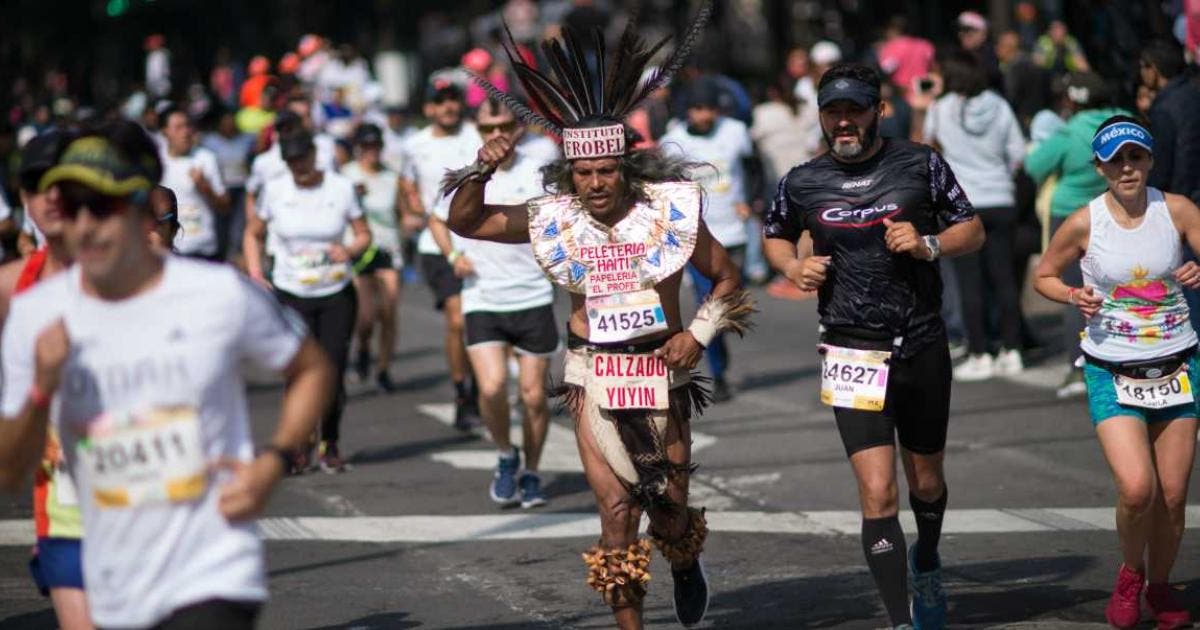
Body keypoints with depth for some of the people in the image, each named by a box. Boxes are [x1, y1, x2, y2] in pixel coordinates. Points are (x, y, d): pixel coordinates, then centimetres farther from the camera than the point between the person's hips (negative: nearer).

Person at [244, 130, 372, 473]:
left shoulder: (341, 188, -2)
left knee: (333, 375, -4)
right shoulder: (275, 190, -1)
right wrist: (255, 273, -1)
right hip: (290, 296, 0)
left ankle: (329, 445, 15)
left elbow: (364, 234, 6)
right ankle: (299, 447, 9)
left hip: (336, 294, 0)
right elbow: (253, 234, 12)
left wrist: (350, 250, -16)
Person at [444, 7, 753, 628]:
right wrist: (483, 170, -13)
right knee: (616, 505, -10)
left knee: (669, 503, 10)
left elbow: (727, 278, 5)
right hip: (594, 377, 0)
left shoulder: (669, 211, -6)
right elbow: (464, 223, 3)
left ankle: (686, 566, 46)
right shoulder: (554, 218, -3)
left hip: (661, 373, 0)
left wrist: (698, 333, -8)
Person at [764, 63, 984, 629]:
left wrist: (928, 244, -14)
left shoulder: (920, 165, -1)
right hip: (852, 353, -1)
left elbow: (973, 230, 6)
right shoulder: (802, 183, 2)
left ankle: (926, 564, 49)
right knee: (877, 494, -13)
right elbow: (775, 236, 21)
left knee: (926, 482, 17)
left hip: (922, 347, 1)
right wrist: (794, 268, -1)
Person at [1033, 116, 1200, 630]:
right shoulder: (1084, 223, -6)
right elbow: (1043, 276, 8)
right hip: (1112, 371, -2)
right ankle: (1130, 573, 11)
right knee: (1136, 488, -18)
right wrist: (1073, 296, -12)